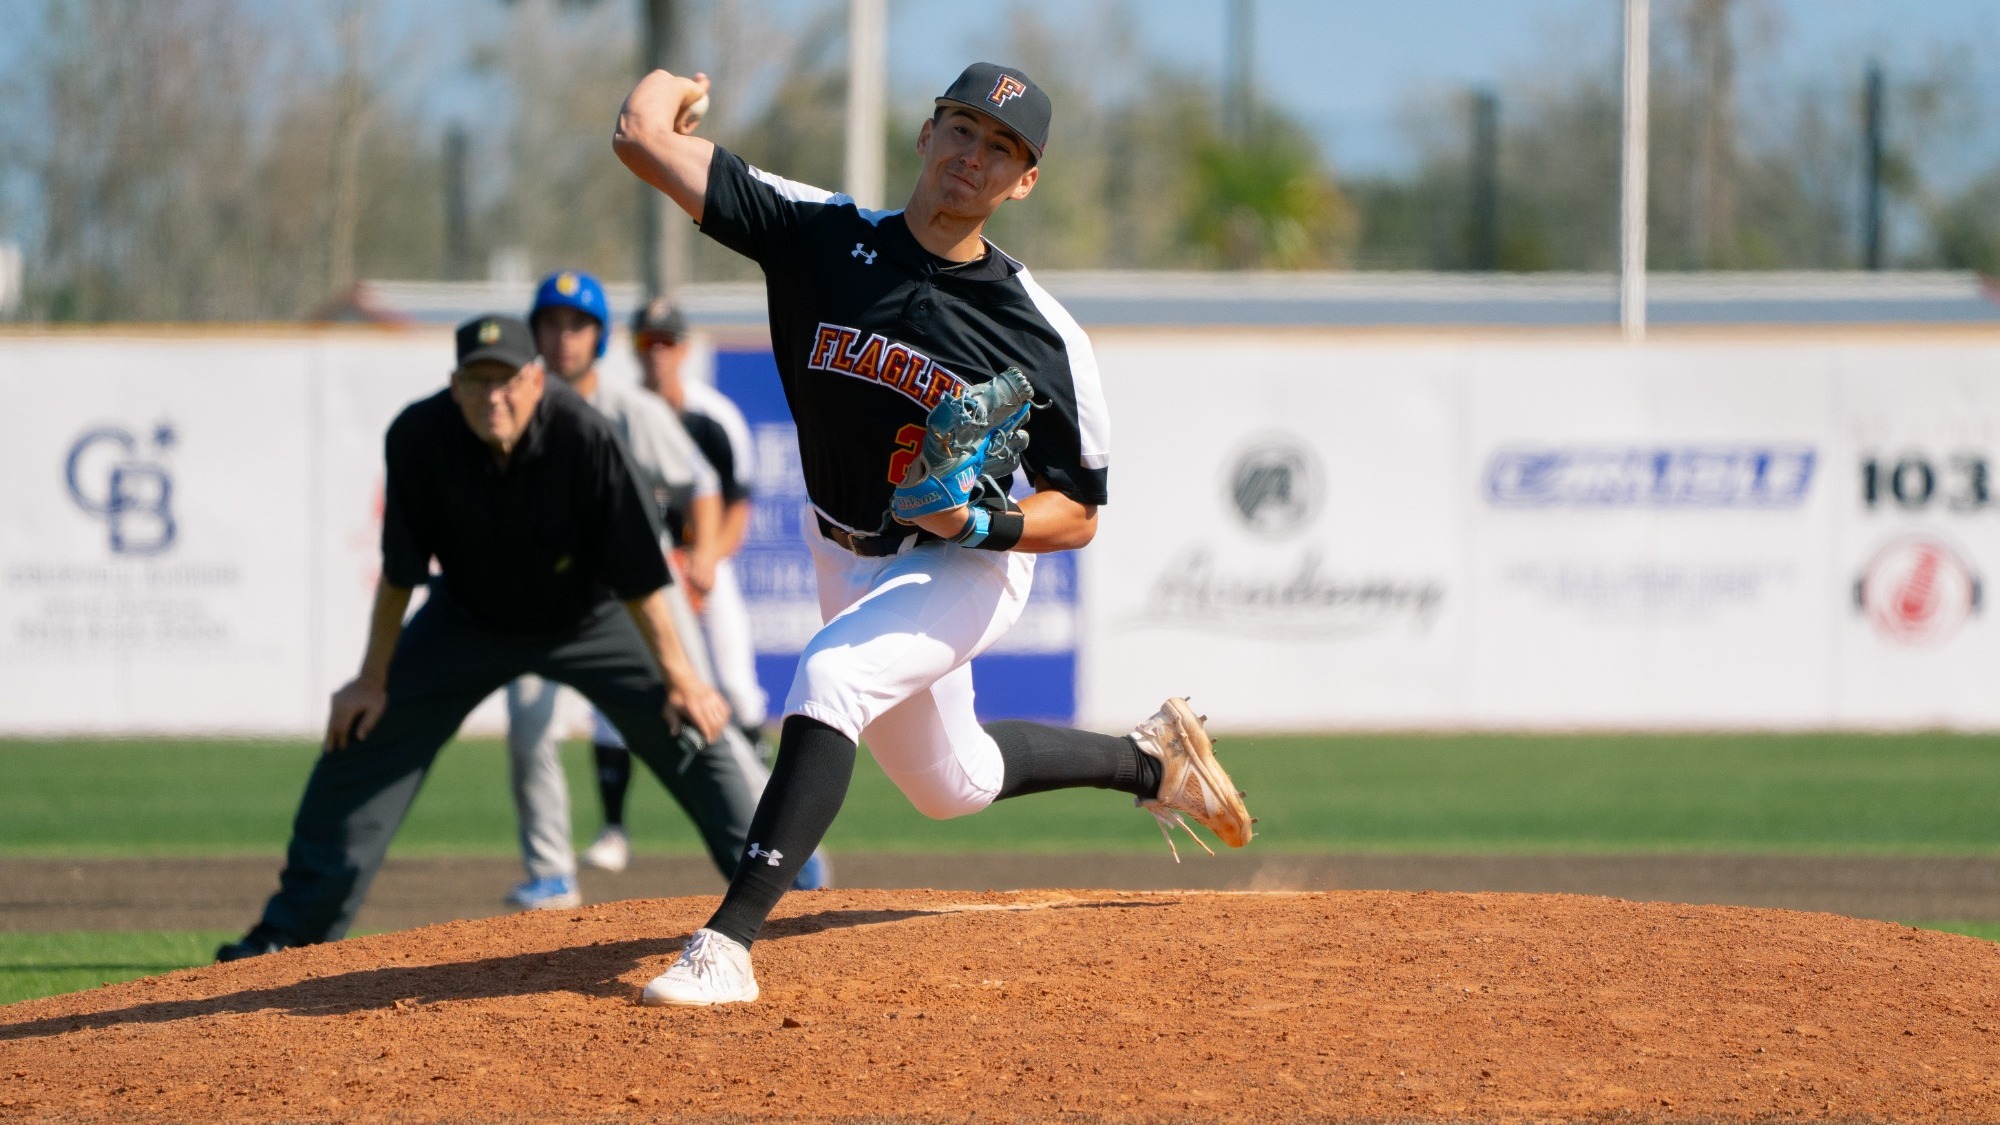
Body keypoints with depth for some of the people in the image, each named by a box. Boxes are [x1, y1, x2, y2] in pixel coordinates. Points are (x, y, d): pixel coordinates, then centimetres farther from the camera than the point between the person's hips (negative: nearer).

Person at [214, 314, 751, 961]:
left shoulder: (582, 436, -32)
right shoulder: (419, 438, -27)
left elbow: (637, 572, -25)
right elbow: (400, 571, -14)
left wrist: (678, 679, -23)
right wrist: (374, 681, -8)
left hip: (589, 620, -2)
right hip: (469, 617, 2)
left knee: (689, 732, -11)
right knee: (361, 735, -4)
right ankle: (295, 928, 6)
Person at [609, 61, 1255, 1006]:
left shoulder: (1045, 340, -22)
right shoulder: (824, 236, -18)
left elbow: (1076, 514, -13)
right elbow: (642, 140, -23)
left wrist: (981, 521, -31)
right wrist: (670, 87, -3)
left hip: (968, 566, -5)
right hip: (847, 559, 5)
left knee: (830, 678, -32)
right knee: (952, 784, 21)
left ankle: (728, 944, -35)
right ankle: (1152, 762, 47)